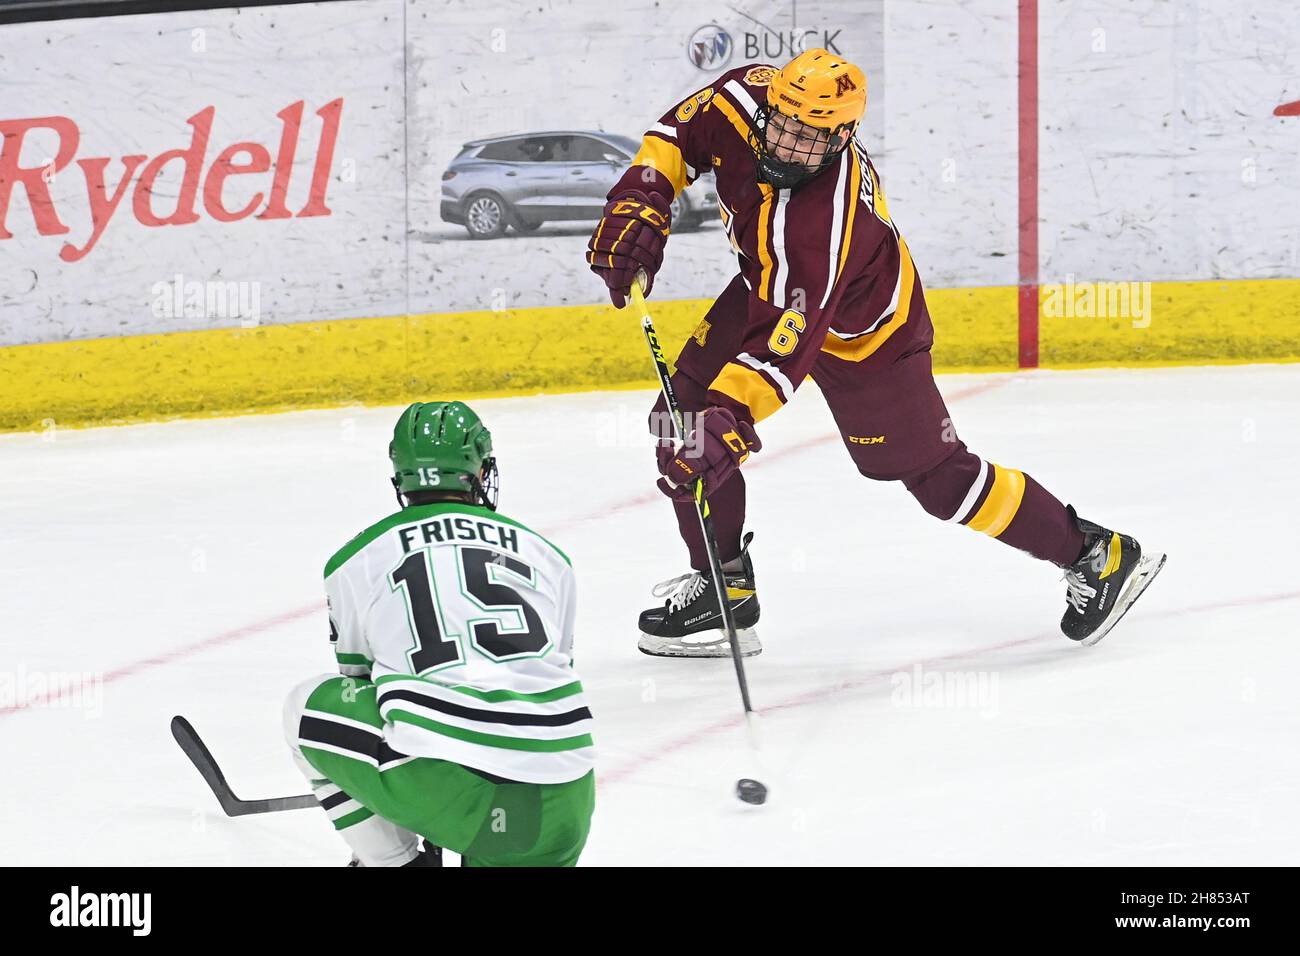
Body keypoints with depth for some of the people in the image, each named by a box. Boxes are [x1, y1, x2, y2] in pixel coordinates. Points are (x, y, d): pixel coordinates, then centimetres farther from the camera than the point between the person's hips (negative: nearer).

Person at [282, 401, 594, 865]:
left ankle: (393, 860, 17)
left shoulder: (358, 559, 15)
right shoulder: (546, 554, 21)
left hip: (441, 786, -3)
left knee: (308, 706, 21)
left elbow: (358, 685, 29)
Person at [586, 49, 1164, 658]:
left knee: (933, 473, 0)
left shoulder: (826, 224, -43)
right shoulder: (749, 96, -25)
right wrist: (640, 198, -18)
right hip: (769, 282, 7)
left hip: (860, 332, -7)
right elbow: (681, 130, -5)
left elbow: (785, 341, -47)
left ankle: (1096, 557, 16)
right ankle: (724, 586, 13)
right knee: (682, 415, -2)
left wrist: (729, 417, -56)